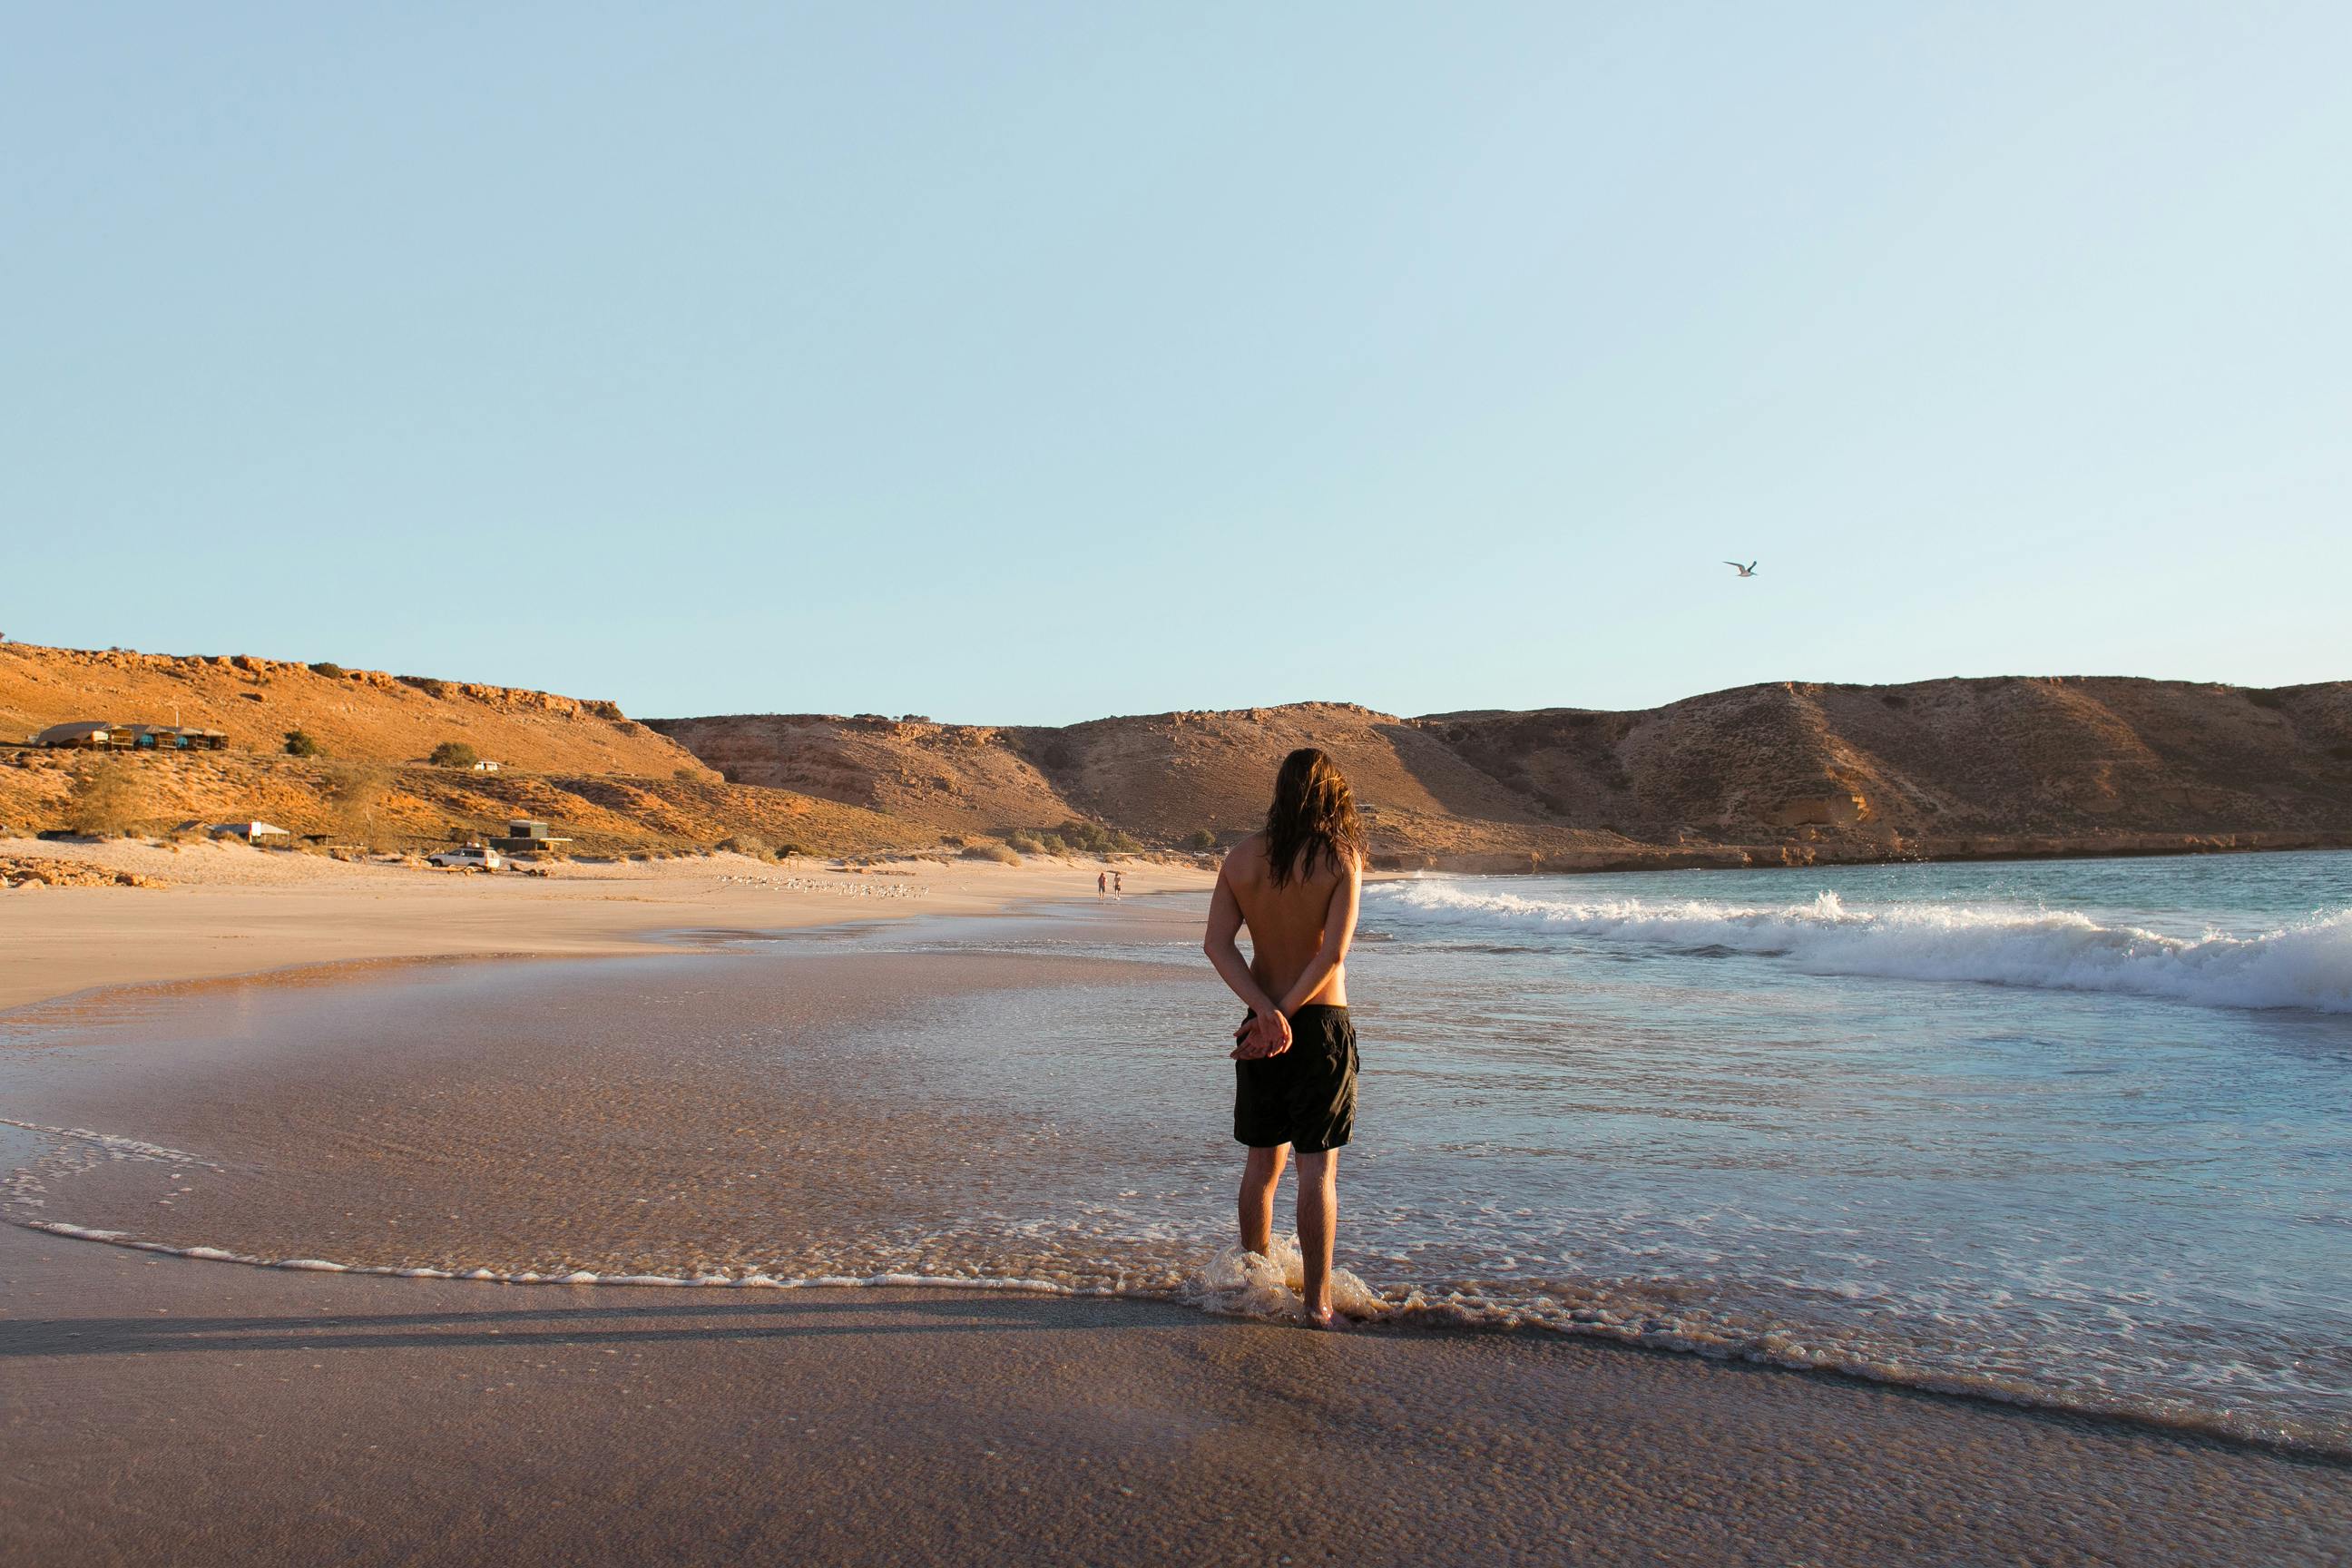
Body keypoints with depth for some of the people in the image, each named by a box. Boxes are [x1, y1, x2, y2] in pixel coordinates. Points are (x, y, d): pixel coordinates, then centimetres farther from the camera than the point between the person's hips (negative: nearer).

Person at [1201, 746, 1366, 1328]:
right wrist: (1282, 1015, -14)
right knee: (1318, 1168, 2)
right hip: (1321, 1022, -4)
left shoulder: (1241, 857, 2)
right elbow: (1334, 954, -17)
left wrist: (1267, 1013, -16)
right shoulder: (1341, 858, -9)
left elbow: (1217, 943, -9)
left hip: (1260, 1021, 4)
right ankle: (1317, 1302, 6)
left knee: (1262, 1162, 16)